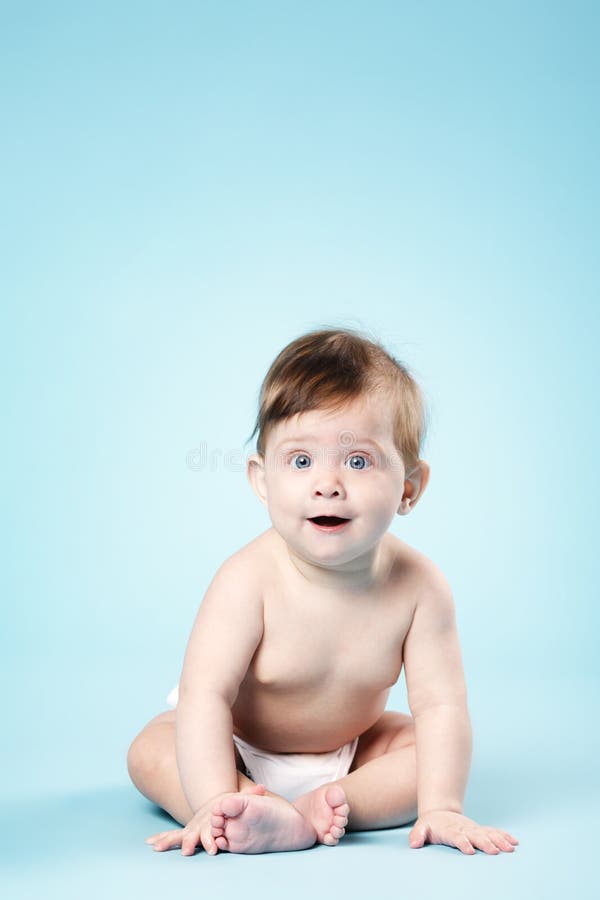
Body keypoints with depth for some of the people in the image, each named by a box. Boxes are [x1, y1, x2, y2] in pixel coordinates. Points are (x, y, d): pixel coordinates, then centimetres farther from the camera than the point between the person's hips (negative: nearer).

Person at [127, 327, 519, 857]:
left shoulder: (419, 587, -24)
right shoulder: (250, 579, -32)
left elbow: (440, 705, -21)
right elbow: (205, 694, -34)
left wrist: (441, 807, -31)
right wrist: (215, 803, -42)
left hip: (349, 747, 2)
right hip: (240, 751, -2)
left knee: (434, 751, -15)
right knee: (151, 752, -23)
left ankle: (326, 804, -29)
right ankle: (279, 819, -37)